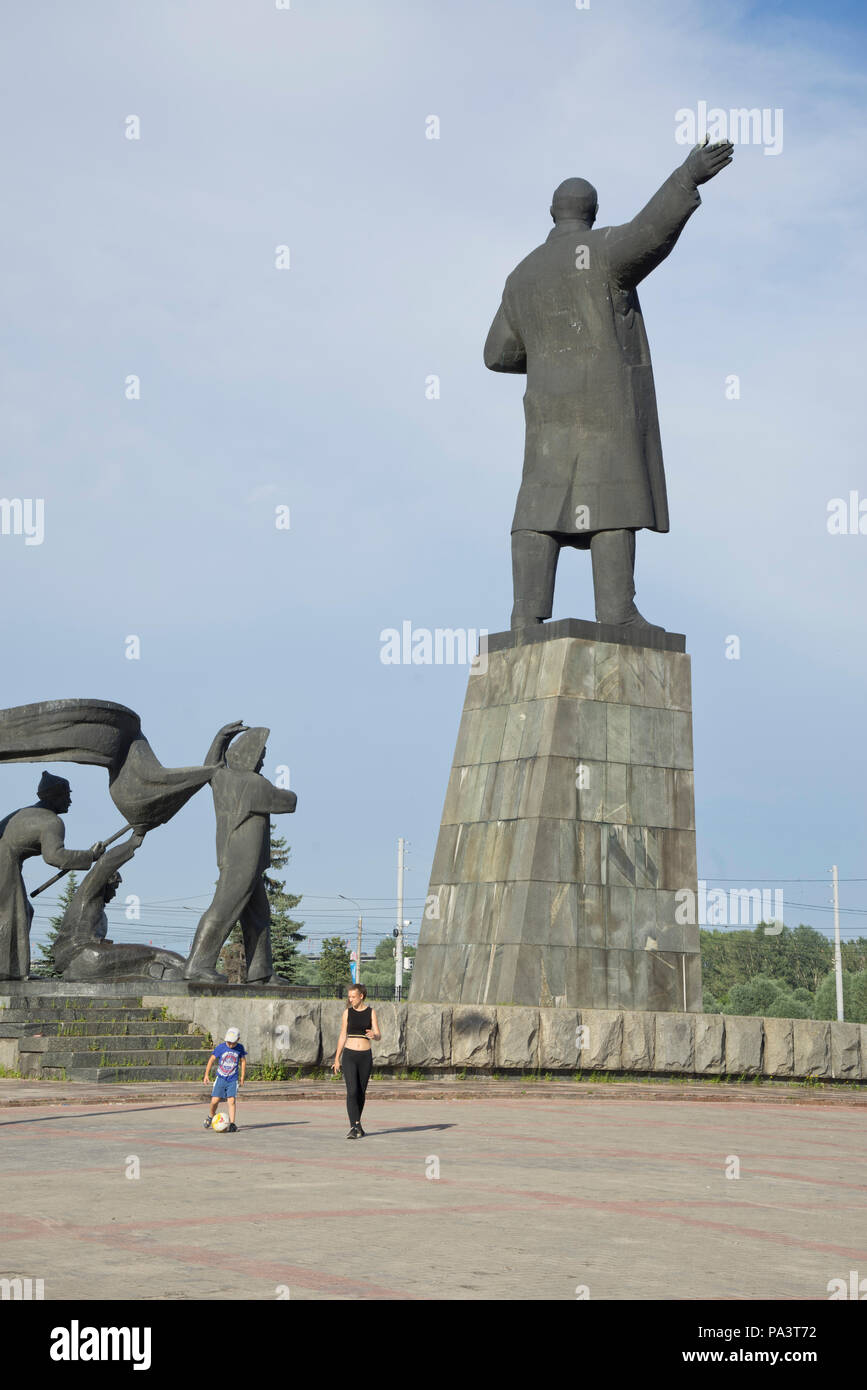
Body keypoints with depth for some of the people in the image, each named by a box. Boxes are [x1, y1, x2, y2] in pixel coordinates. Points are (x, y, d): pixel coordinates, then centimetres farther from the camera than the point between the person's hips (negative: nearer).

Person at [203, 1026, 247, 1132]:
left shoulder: (240, 1048, -3)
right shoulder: (220, 1047, -7)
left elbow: (243, 1061, 11)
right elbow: (211, 1060, 2)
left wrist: (242, 1077, 14)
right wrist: (206, 1075, 0)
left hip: (233, 1080, 0)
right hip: (220, 1078, 0)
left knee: (231, 1100, -12)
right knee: (215, 1100, -5)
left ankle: (232, 1124, -7)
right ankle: (211, 1117, 24)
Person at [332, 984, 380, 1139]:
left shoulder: (371, 1012, 3)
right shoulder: (347, 1012, 5)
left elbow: (379, 1036, -2)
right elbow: (342, 1036, 9)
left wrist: (373, 1036, -27)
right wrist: (337, 1059, 7)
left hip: (366, 1056, 1)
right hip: (350, 1056, -1)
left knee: (361, 1092, 6)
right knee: (352, 1091, -14)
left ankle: (356, 1126, 22)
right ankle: (356, 1127, -20)